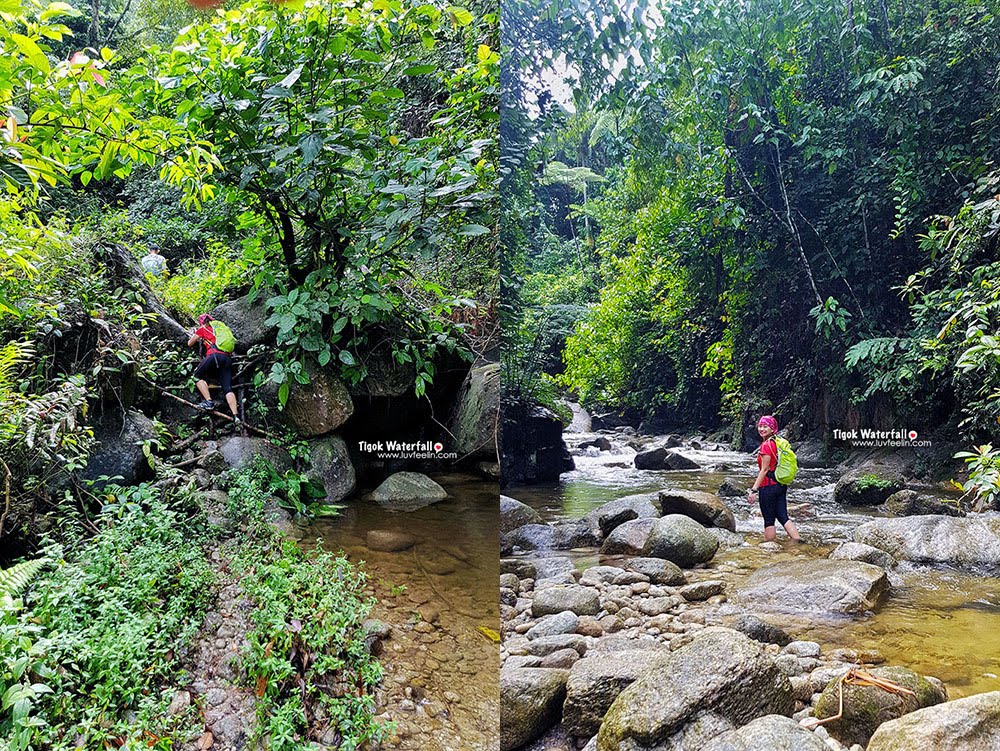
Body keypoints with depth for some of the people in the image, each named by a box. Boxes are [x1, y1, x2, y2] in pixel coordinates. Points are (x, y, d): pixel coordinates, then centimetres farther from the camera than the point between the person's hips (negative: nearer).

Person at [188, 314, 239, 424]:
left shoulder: (202, 329, 15)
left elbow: (189, 344, 27)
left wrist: (194, 336, 47)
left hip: (215, 355, -5)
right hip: (227, 358, 5)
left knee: (198, 376, 17)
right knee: (227, 388, -1)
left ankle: (209, 402, -1)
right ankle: (235, 415, -18)